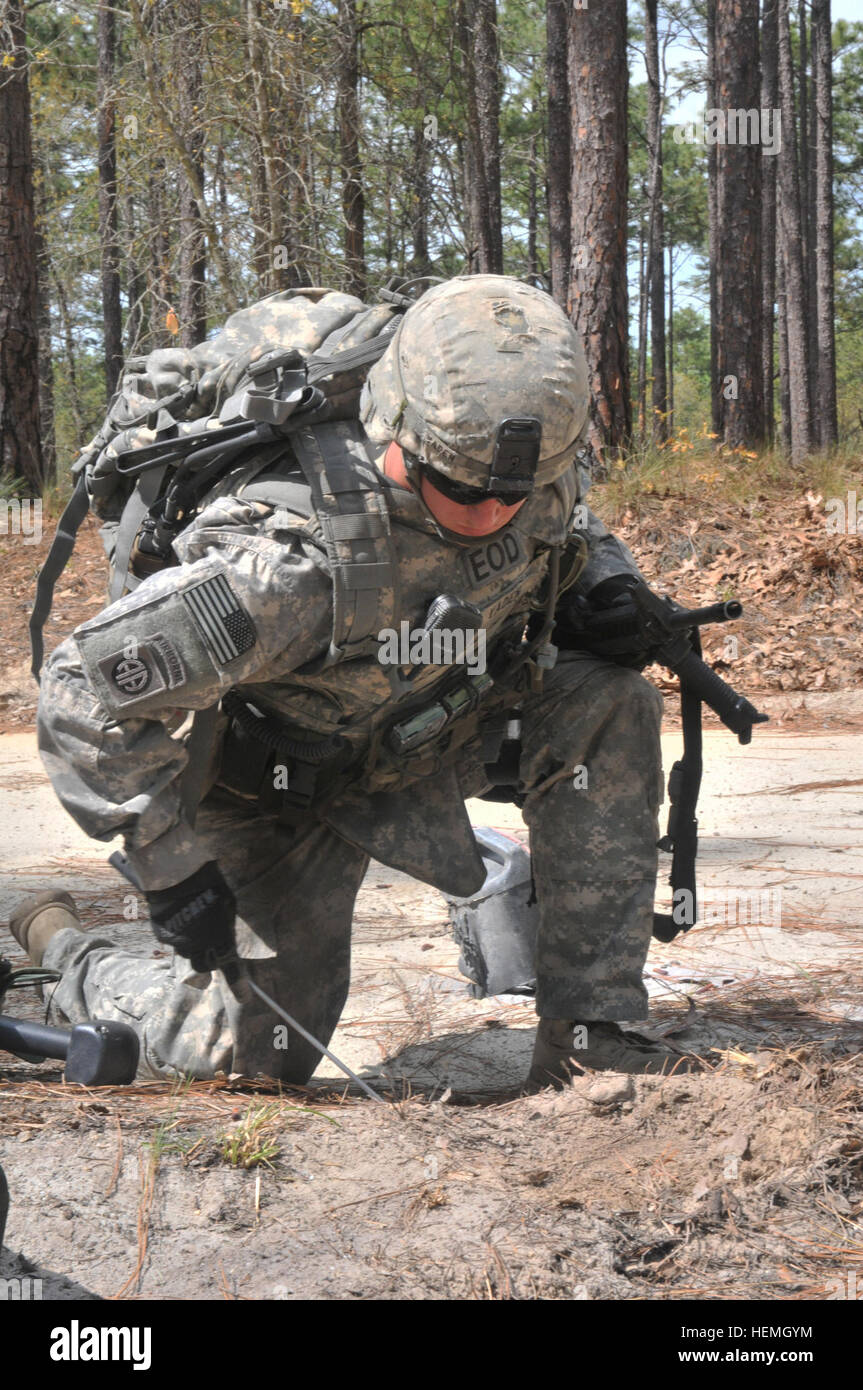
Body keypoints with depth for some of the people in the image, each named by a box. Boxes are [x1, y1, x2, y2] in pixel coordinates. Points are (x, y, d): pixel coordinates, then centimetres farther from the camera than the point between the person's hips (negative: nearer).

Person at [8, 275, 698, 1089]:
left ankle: (587, 1036, -11)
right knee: (258, 1057, -5)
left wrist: (610, 584, -12)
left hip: (425, 732, 6)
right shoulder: (296, 563, -41)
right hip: (282, 775, -5)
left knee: (609, 707, -19)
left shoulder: (537, 474, -21)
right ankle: (64, 952, 25)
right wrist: (172, 869, -28)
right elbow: (89, 688, -33)